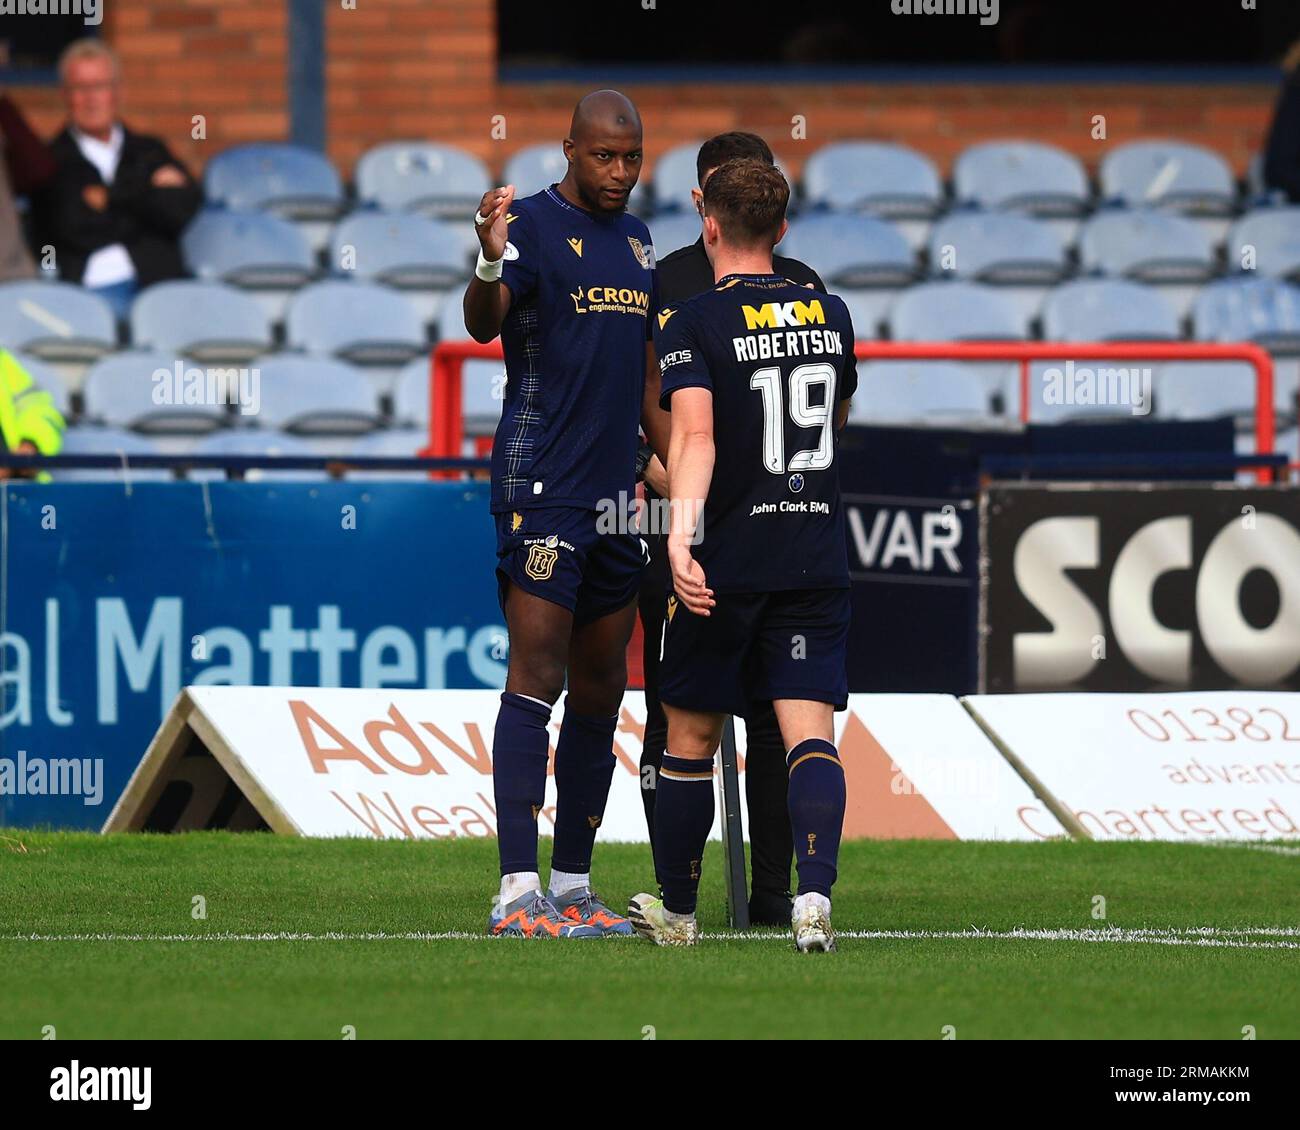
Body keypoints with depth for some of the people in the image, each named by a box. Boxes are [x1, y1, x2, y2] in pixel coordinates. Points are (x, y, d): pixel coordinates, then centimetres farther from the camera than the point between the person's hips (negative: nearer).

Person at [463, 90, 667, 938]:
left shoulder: (639, 242, 17)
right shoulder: (535, 224, -7)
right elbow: (483, 326, -23)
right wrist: (491, 263, -42)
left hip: (616, 494, 8)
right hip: (542, 487, -8)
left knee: (601, 691, 9)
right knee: (537, 677, -12)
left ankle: (573, 886, 16)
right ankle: (518, 892, -15)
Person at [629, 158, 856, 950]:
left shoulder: (692, 324, -7)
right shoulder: (830, 314, 9)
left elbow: (695, 436, -23)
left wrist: (681, 537, -33)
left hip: (727, 562, -3)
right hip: (818, 555, 3)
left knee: (691, 738, 12)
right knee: (811, 732, -4)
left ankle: (677, 909, 23)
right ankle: (815, 893, -25)